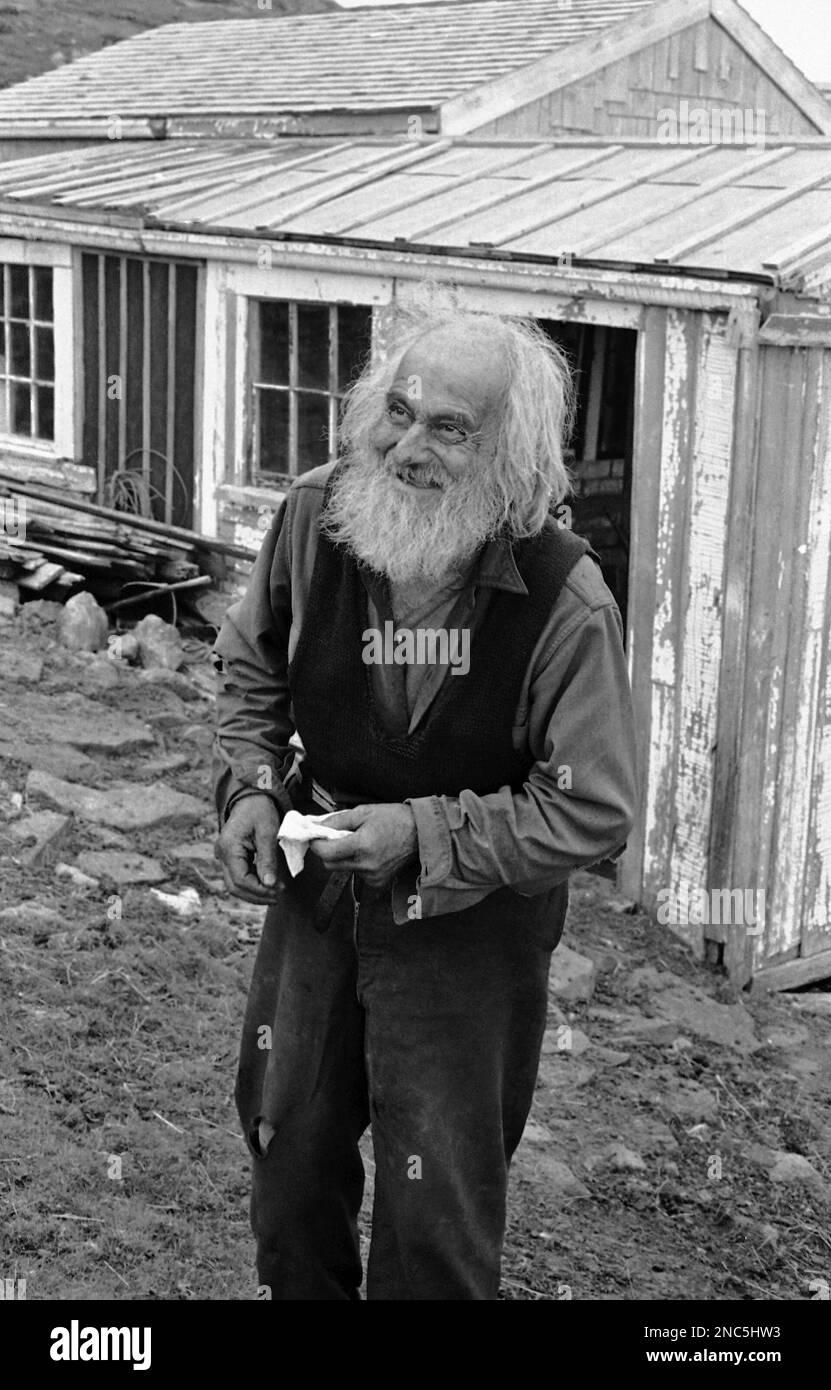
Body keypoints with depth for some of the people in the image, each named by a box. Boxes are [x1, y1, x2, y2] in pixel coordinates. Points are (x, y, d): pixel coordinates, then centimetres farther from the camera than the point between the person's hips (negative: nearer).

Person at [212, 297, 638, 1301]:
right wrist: (250, 785, -7)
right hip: (316, 880, 5)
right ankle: (297, 1291, 49)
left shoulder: (566, 603, -24)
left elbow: (591, 811, -18)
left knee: (438, 1197, 7)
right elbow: (252, 669, 8)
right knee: (287, 1136, 22)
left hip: (471, 923, -4)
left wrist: (425, 833, -23)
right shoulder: (313, 516, -12)